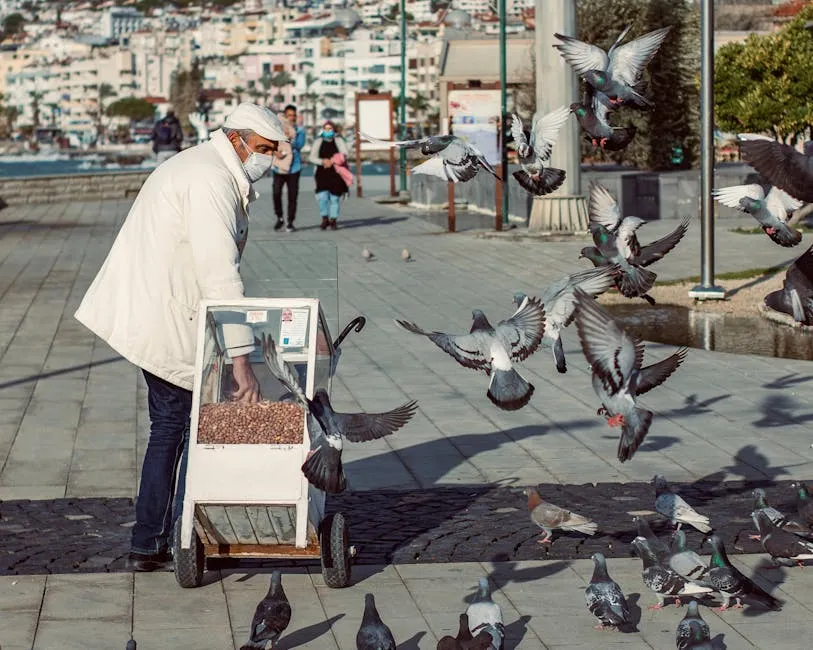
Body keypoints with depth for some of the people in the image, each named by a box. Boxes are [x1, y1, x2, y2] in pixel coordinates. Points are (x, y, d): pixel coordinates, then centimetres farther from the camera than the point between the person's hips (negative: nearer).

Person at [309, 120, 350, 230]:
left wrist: (332, 161, -22)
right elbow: (312, 157, 0)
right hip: (322, 173, 0)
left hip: (336, 173, 0)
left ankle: (333, 220, 13)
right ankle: (325, 219, 6)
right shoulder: (318, 141, 5)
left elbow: (344, 154, -8)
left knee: (334, 197, 0)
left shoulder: (338, 140, 3)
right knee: (322, 196, -12)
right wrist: (323, 161, -19)